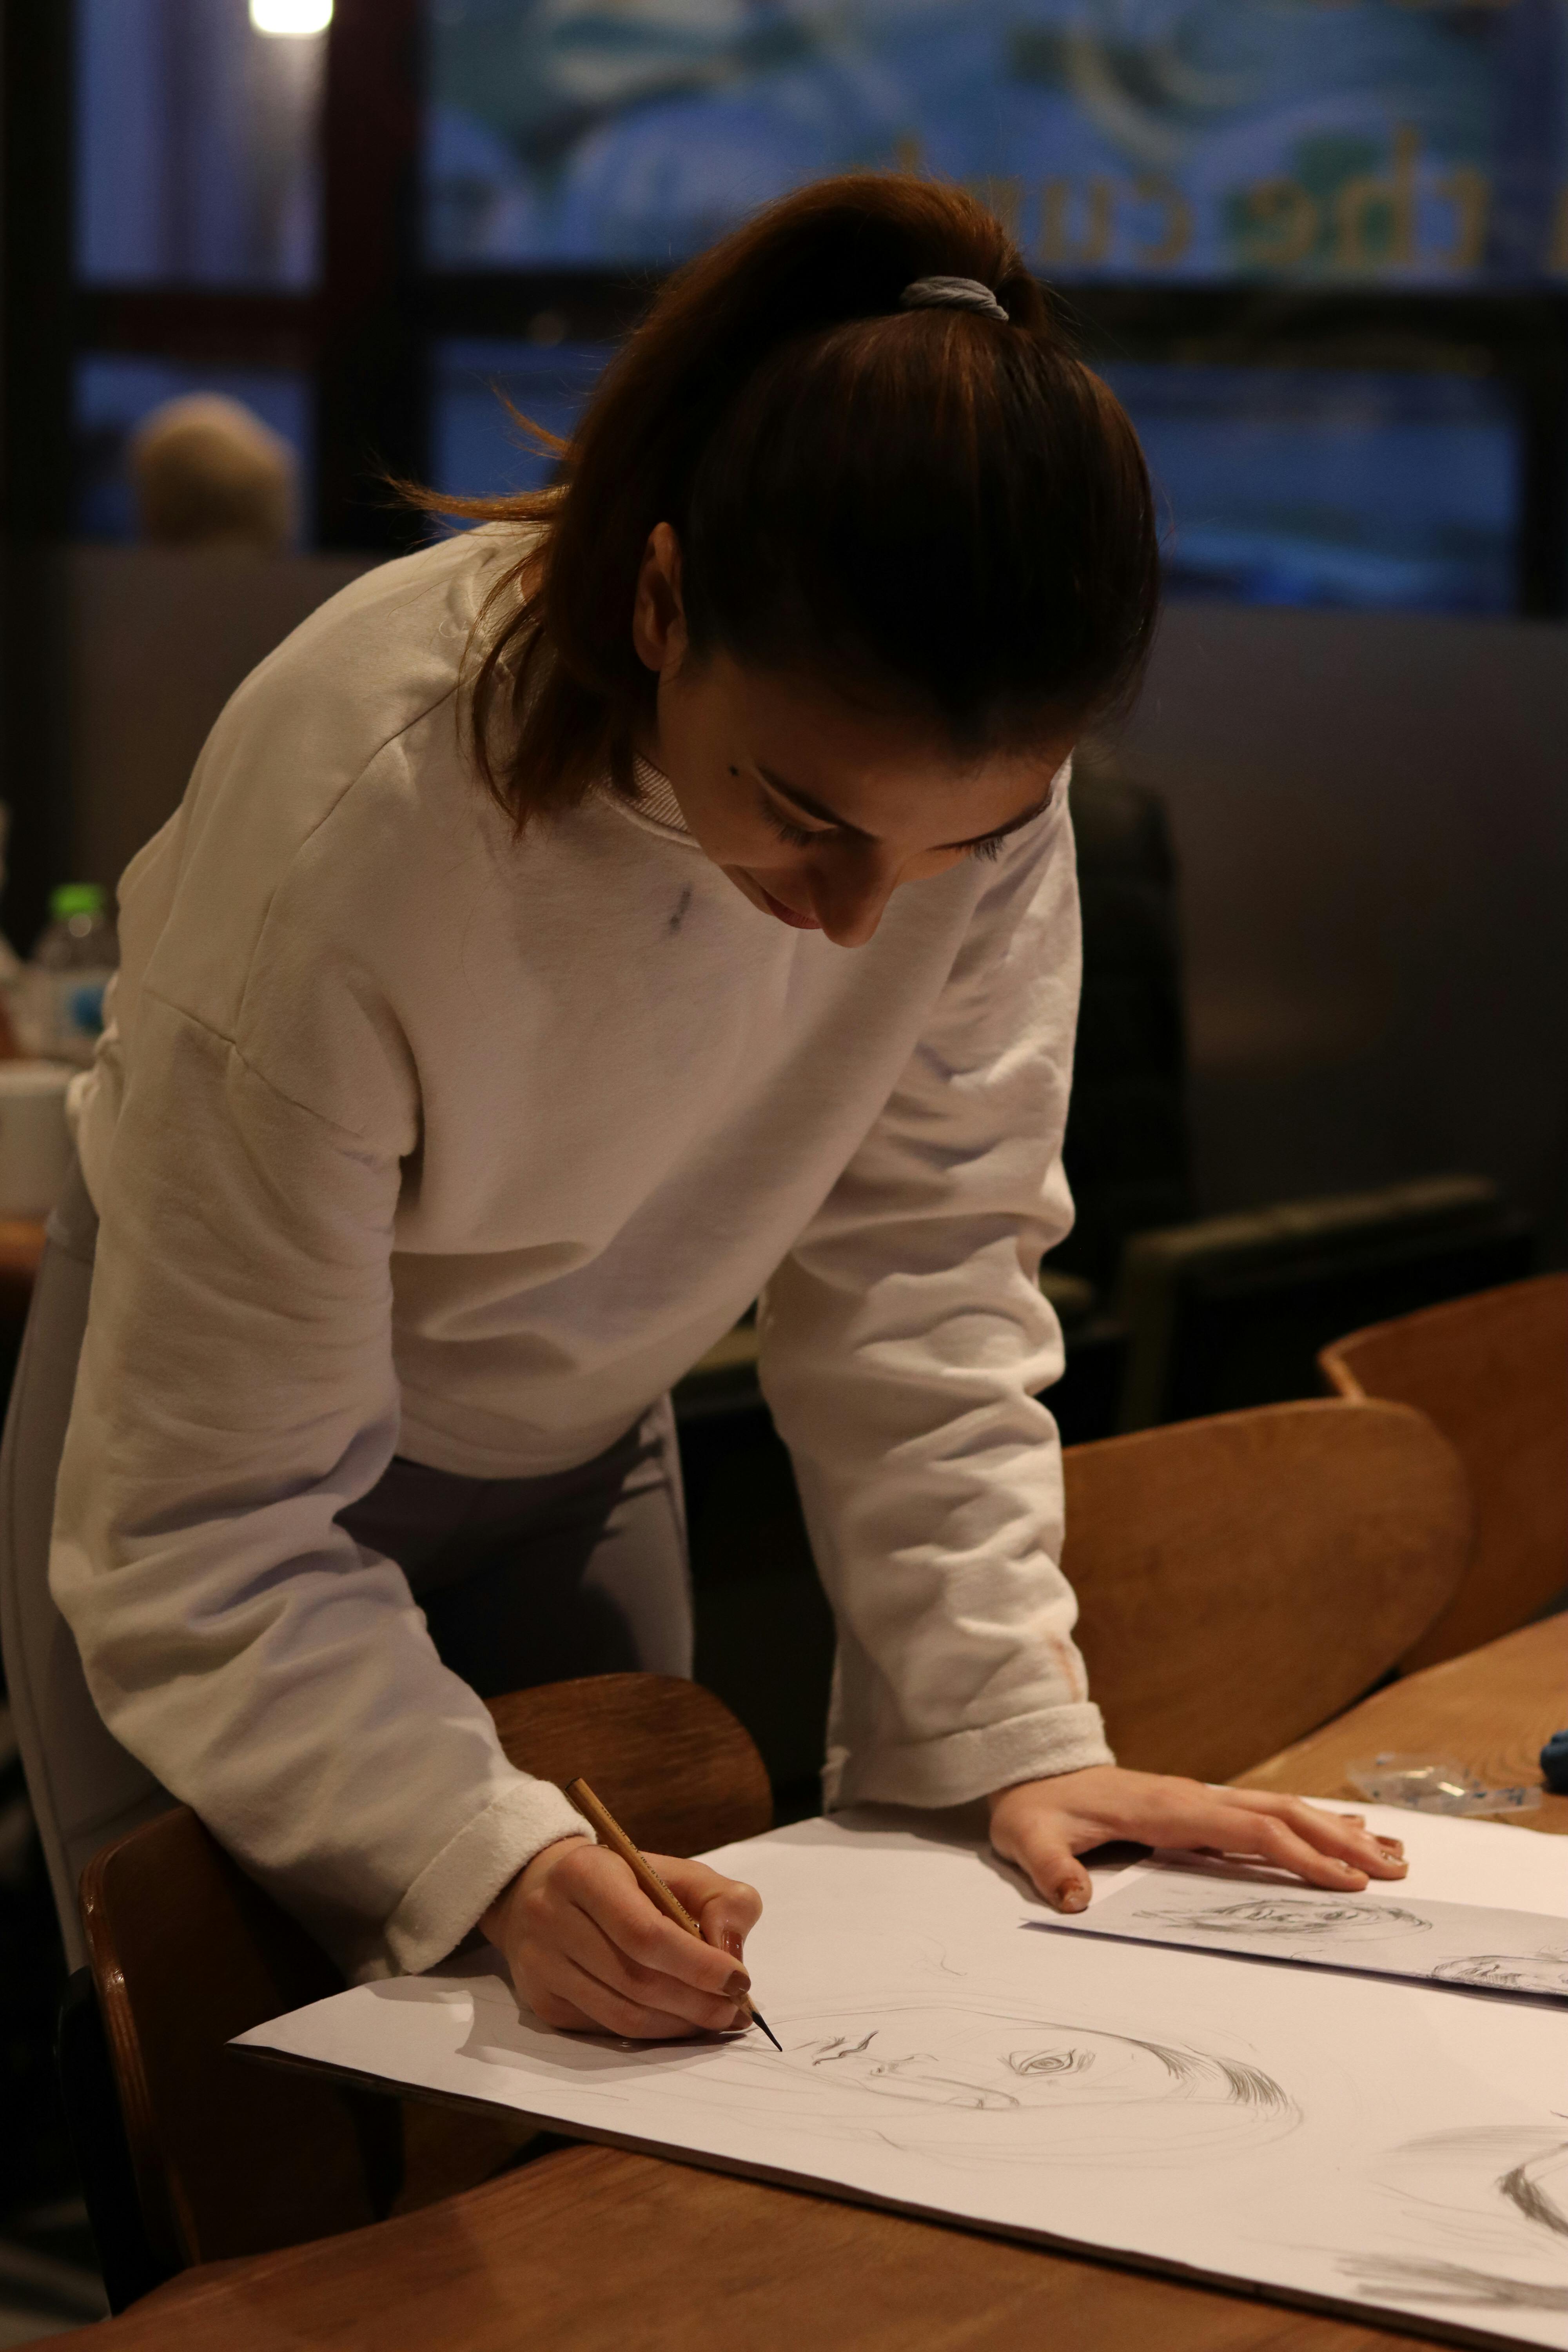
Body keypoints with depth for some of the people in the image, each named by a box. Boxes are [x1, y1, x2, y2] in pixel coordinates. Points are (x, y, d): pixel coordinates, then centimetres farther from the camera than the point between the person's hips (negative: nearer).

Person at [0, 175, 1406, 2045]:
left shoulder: (975, 774, -24)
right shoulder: (350, 818, -37)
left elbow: (921, 1261, -12)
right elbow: (207, 1535, -31)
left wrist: (1016, 1729, -19)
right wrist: (492, 1858, -43)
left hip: (579, 1446, 4)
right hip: (238, 1449, -4)